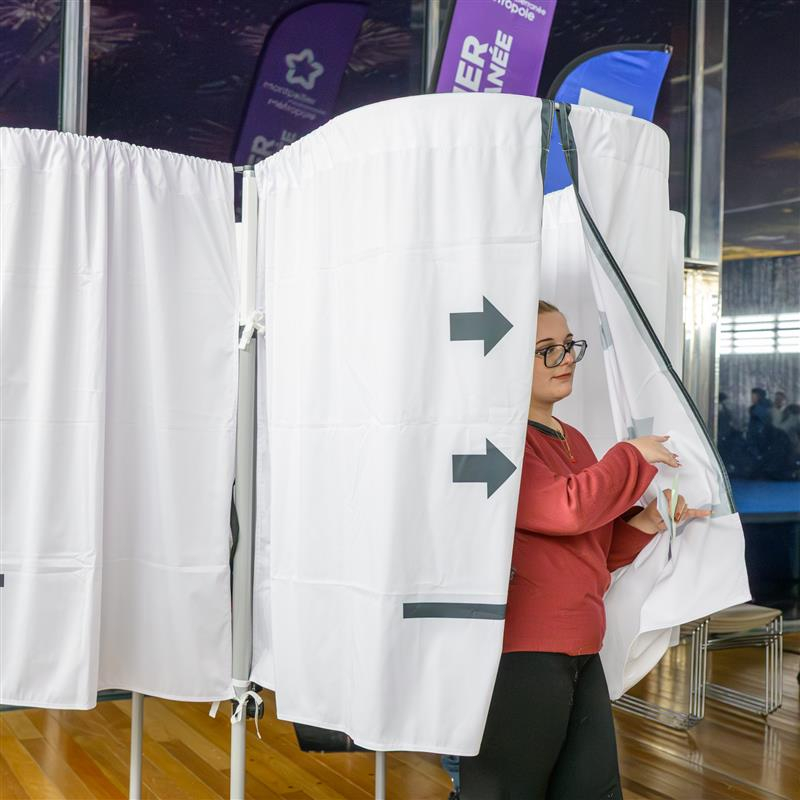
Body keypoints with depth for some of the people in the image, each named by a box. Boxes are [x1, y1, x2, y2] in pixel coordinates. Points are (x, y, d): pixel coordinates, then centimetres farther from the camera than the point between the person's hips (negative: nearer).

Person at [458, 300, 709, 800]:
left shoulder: (573, 441, 14)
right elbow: (566, 509, -25)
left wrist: (644, 522, 2)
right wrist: (633, 457, -9)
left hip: (581, 653, 9)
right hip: (517, 654, -9)